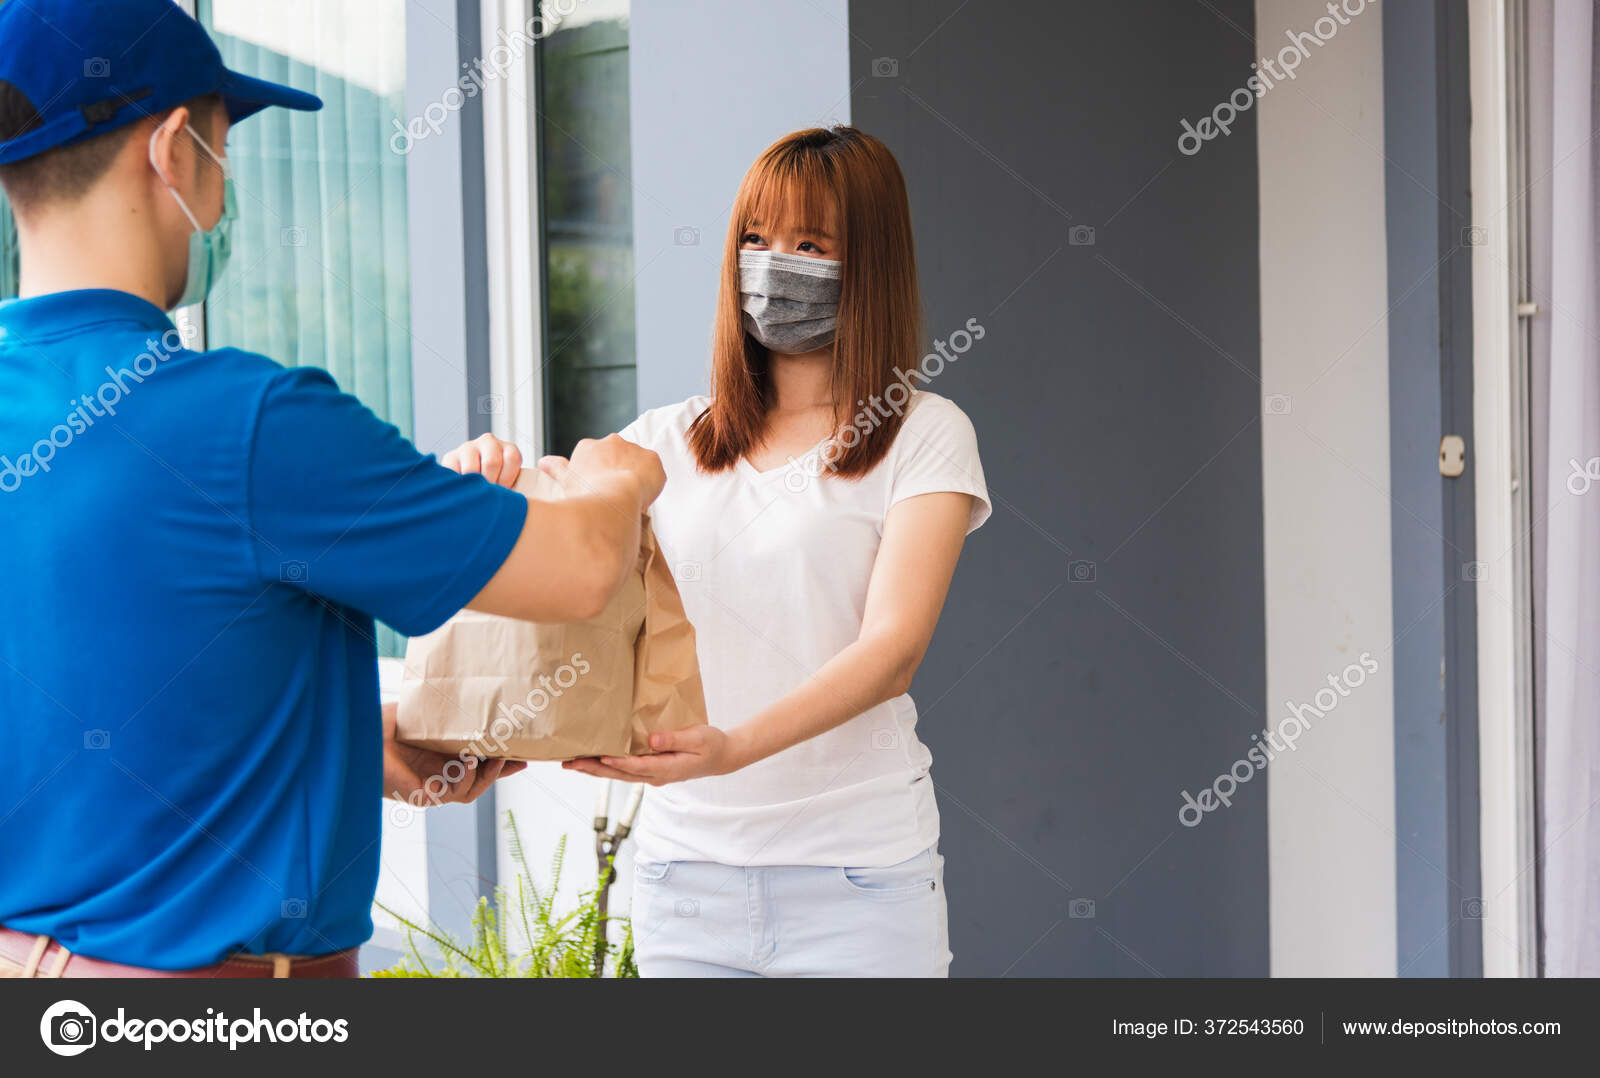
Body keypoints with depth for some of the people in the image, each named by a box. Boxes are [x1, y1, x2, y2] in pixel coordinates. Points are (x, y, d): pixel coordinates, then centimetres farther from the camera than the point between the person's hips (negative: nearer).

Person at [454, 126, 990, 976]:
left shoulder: (925, 436, -1)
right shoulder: (669, 442, 11)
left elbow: (894, 646, -13)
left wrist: (735, 746, -28)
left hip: (856, 874, -3)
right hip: (685, 865, 3)